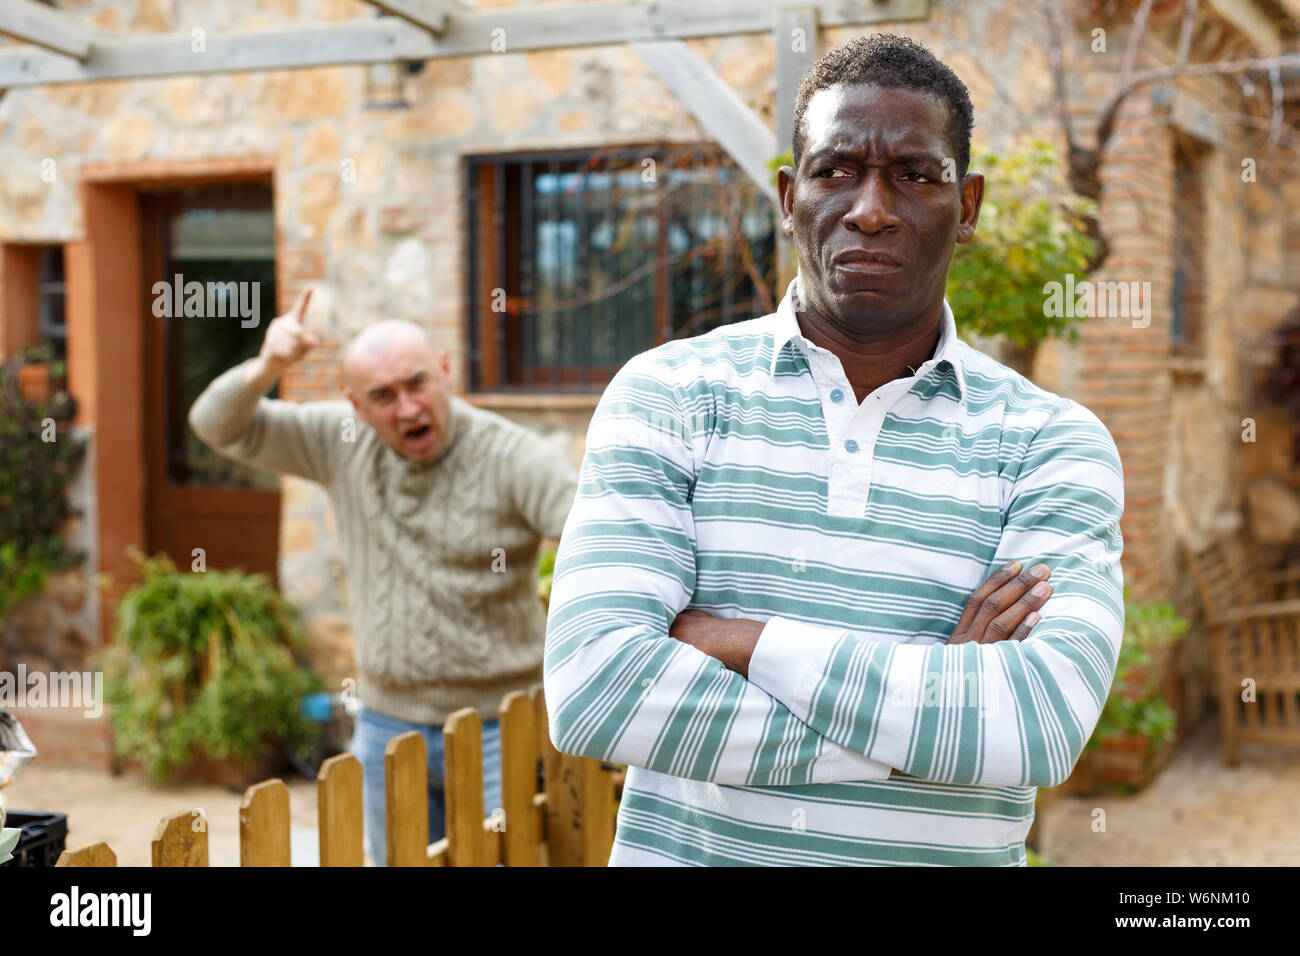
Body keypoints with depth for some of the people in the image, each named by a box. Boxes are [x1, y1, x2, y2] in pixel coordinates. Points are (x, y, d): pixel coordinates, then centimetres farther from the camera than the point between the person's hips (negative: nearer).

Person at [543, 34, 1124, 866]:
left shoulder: (1055, 443, -5)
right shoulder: (667, 397, -7)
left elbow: (1044, 724, -20)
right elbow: (590, 690, -19)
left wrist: (734, 639, -19)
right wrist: (927, 700, -20)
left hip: (941, 850, 1)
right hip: (684, 846, 0)